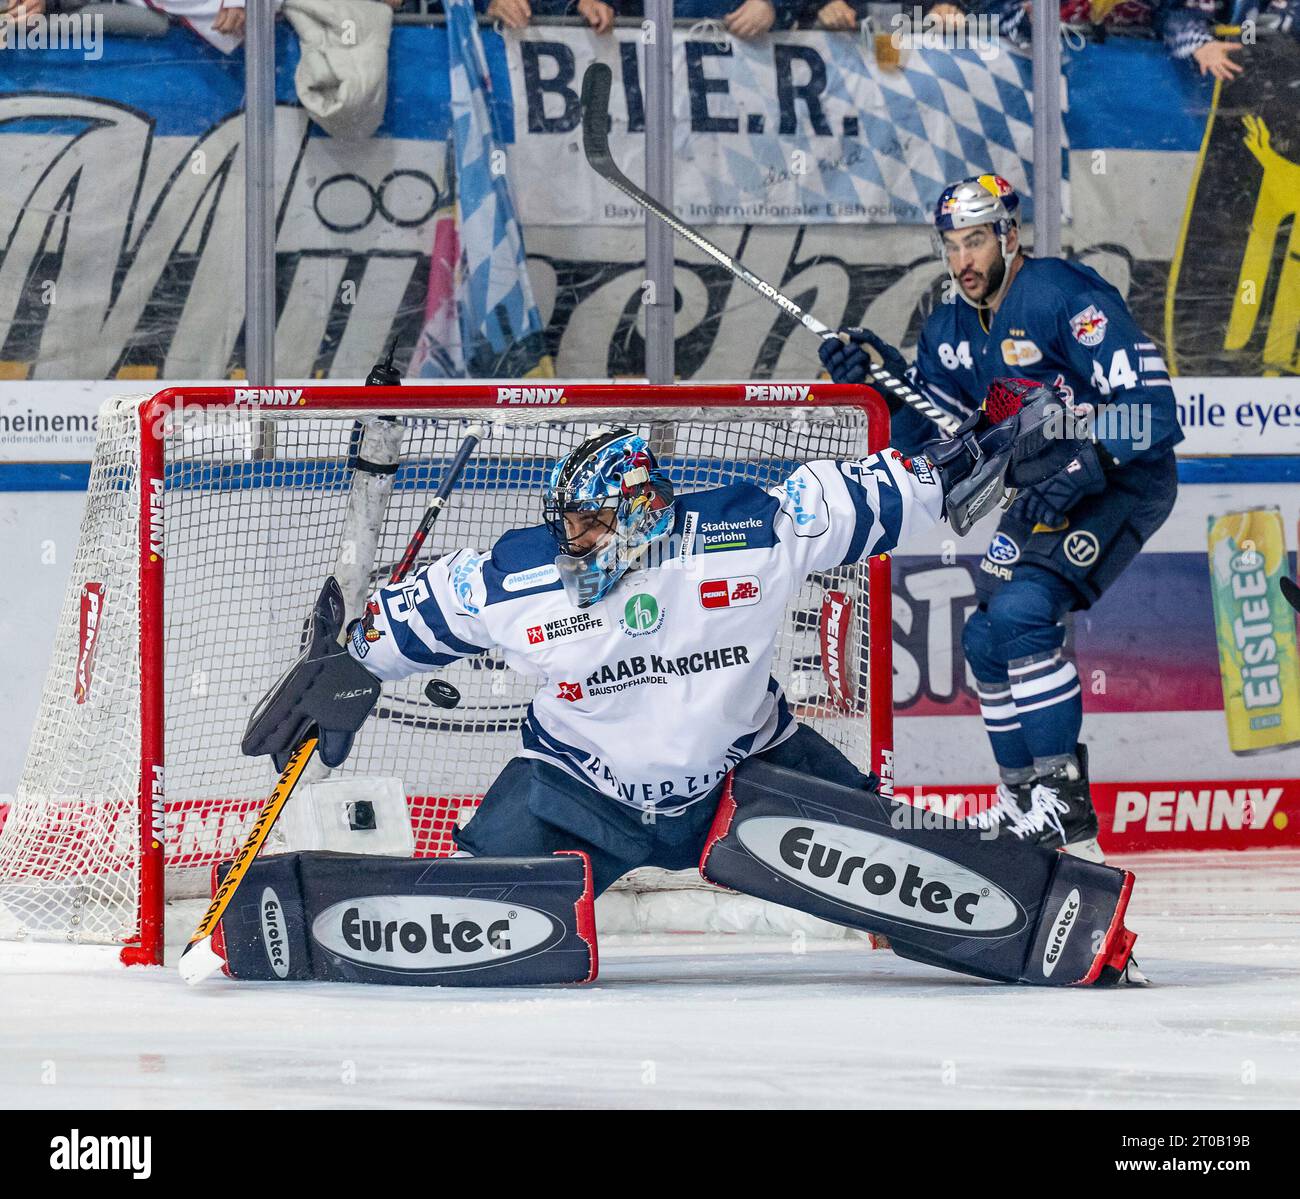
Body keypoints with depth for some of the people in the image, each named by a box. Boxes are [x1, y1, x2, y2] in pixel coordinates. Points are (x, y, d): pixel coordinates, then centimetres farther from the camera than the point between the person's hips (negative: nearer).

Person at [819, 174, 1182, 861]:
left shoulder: (1064, 296, -21)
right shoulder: (951, 327, 4)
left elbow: (1150, 404, -27)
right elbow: (932, 441, 4)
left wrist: (1081, 466, -39)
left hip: (1122, 481, -9)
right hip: (1044, 491, 9)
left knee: (1022, 613, -25)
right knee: (987, 640, 10)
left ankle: (1069, 816, -20)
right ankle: (1022, 805, 28)